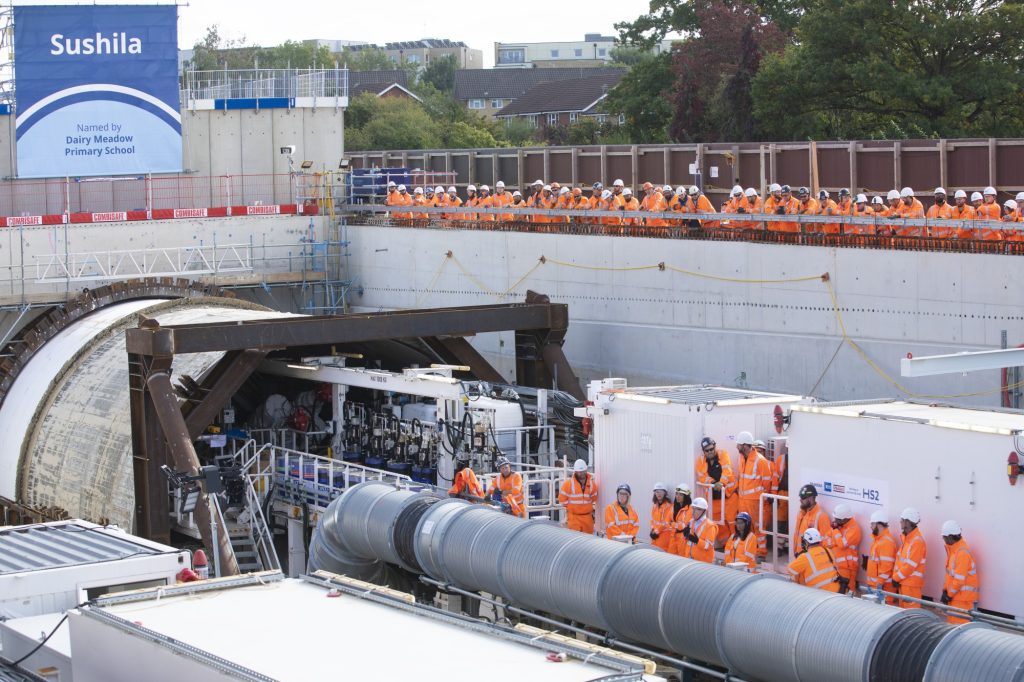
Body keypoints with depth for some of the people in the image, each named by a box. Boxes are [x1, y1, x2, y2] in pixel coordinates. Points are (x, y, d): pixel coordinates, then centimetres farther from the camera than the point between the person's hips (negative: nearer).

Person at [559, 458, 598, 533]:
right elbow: (562, 498, -1)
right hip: (574, 517, -4)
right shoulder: (568, 483, -7)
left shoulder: (592, 482, 6)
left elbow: (594, 497, 20)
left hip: (587, 516, 4)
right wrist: (570, 507, 2)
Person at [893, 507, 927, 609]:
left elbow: (910, 565, -20)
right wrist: (896, 577, 6)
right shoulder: (907, 538, 13)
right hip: (903, 583, 10)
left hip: (912, 584, -10)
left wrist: (896, 578, -13)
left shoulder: (917, 541, -17)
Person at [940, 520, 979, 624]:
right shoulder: (953, 550, 10)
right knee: (952, 621, 12)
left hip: (963, 598, -10)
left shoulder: (962, 553, -22)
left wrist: (949, 595, -13)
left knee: (959, 624, -8)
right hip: (955, 596, 10)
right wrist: (945, 590, 10)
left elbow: (959, 579, -22)